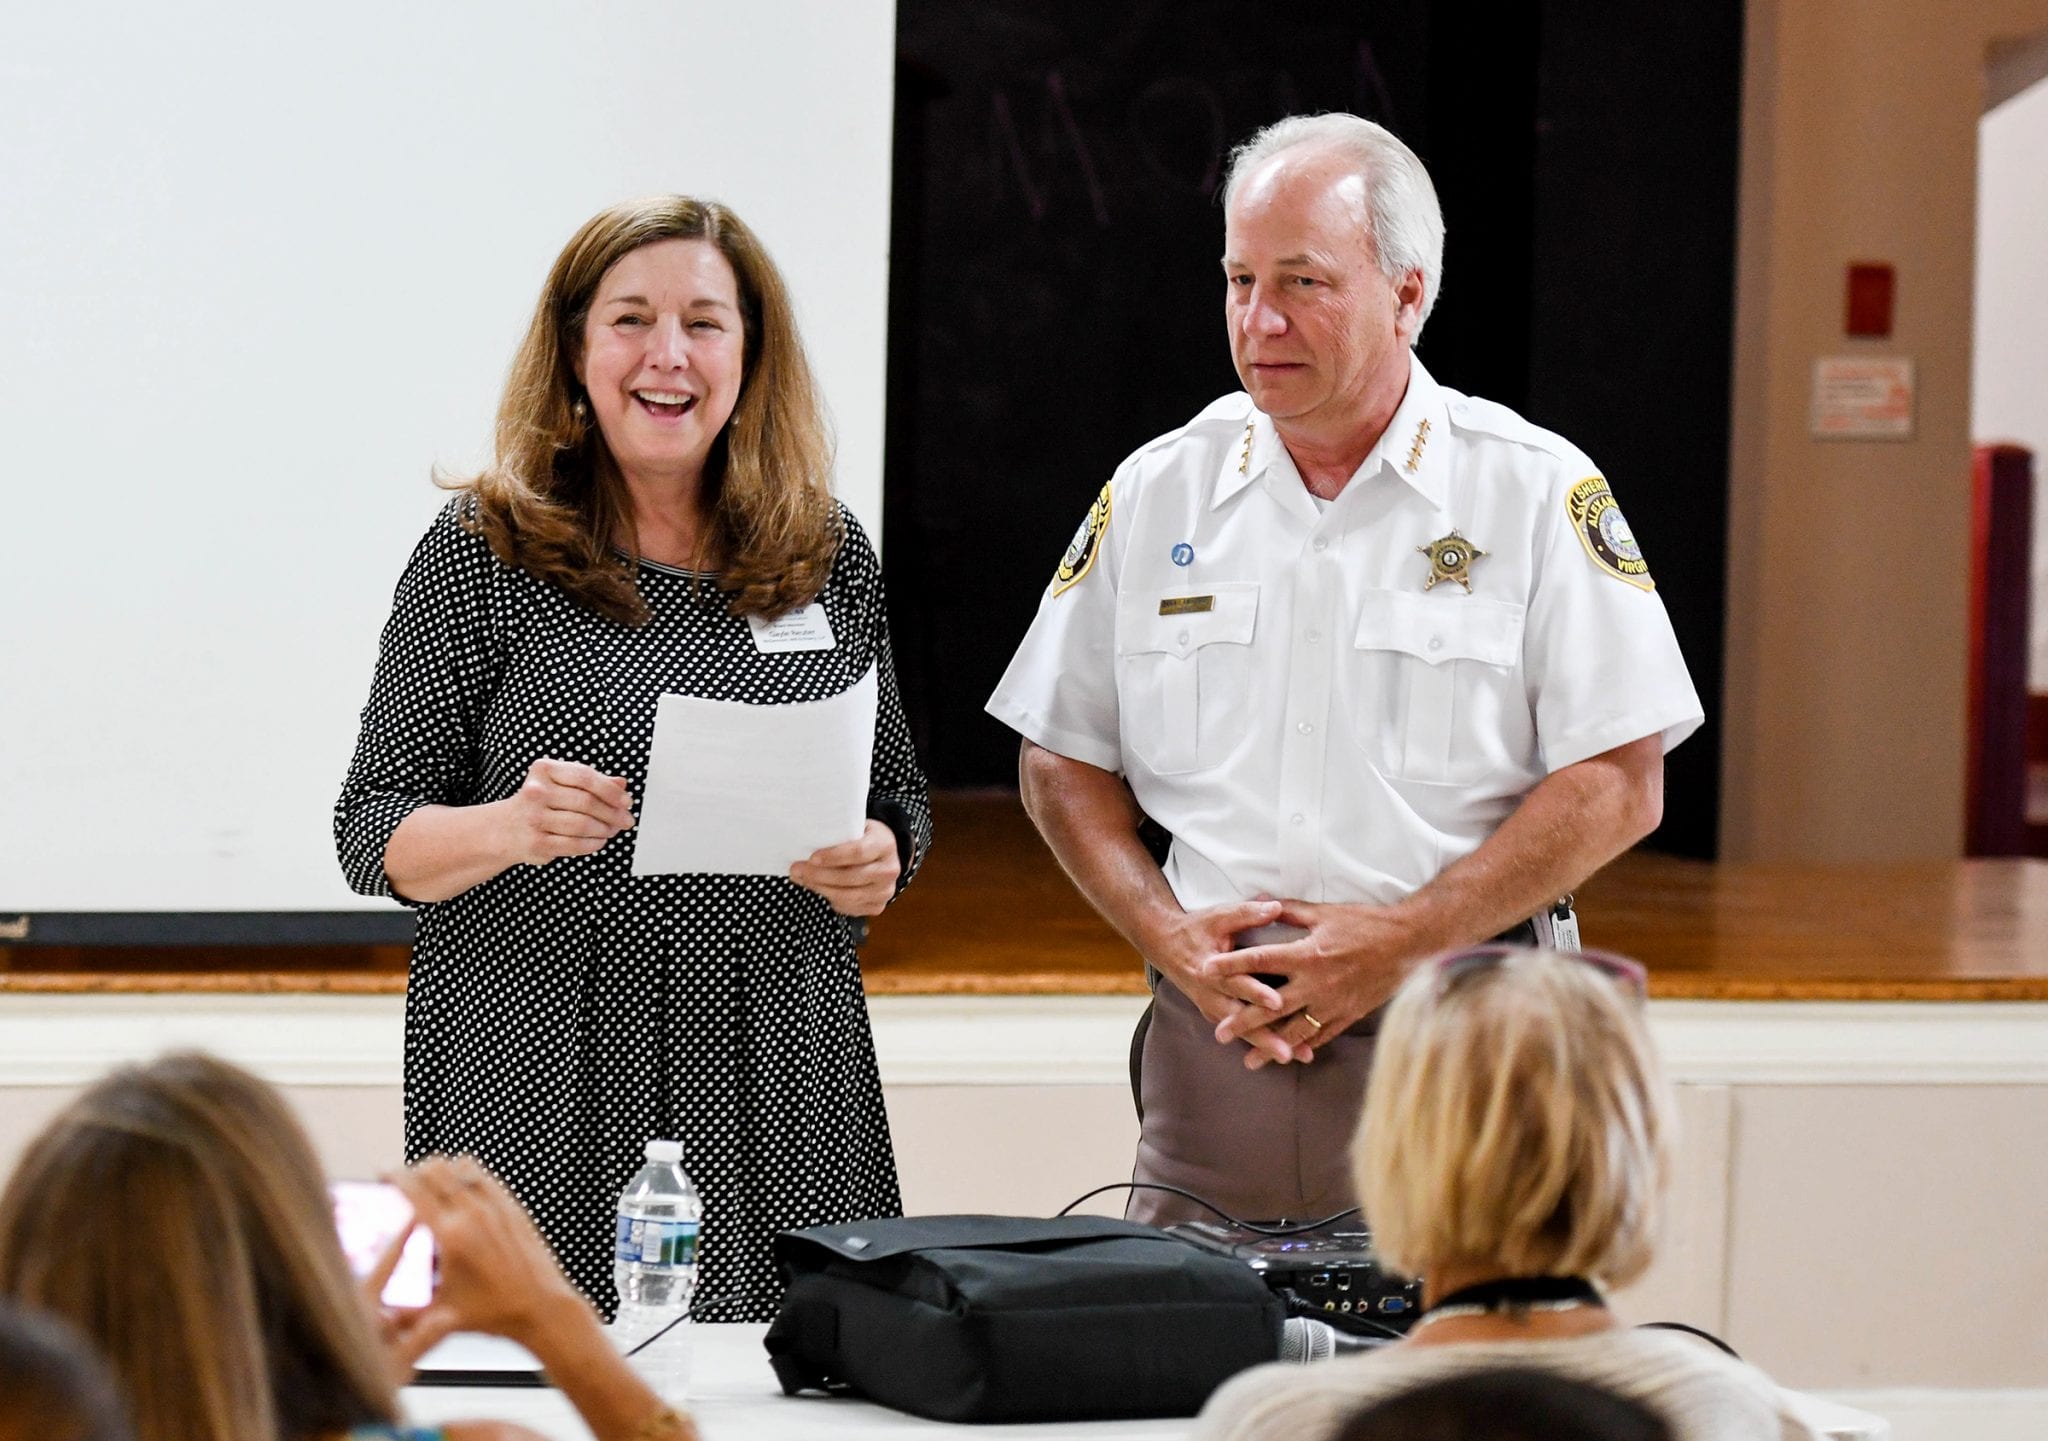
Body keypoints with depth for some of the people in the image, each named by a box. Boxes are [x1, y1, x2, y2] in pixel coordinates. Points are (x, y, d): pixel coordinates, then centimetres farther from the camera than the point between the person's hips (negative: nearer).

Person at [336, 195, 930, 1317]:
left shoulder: (833, 557, 9)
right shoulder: (482, 553, -1)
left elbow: (898, 796, 18)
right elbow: (373, 834, 0)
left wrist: (879, 859, -4)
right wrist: (507, 828, -20)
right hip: (539, 1093, -3)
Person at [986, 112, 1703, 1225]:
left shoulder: (1538, 493, 0)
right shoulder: (1155, 494, 10)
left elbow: (1619, 787, -4)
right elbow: (1062, 764, 14)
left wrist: (1401, 942, -12)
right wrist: (1170, 936, -3)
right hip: (1214, 1036, 3)